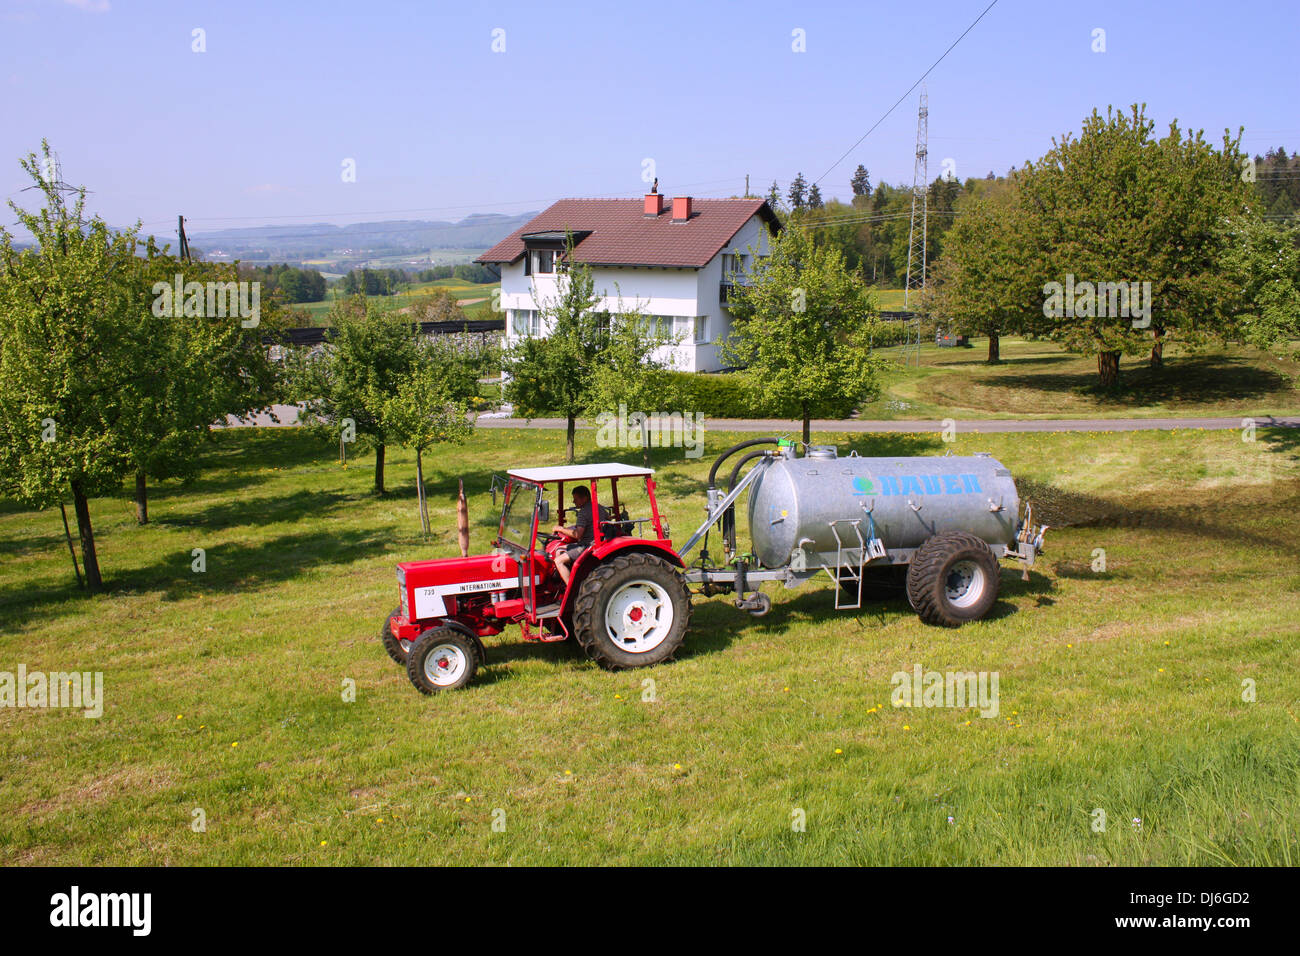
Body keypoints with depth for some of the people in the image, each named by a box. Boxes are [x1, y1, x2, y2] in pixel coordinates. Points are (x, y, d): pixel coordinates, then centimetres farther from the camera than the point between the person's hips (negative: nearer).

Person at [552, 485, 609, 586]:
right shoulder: (600, 508, 11)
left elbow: (577, 534, -24)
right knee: (559, 551, 15)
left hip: (587, 546, -10)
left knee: (559, 561, -16)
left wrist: (560, 529, -13)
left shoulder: (583, 512, -17)